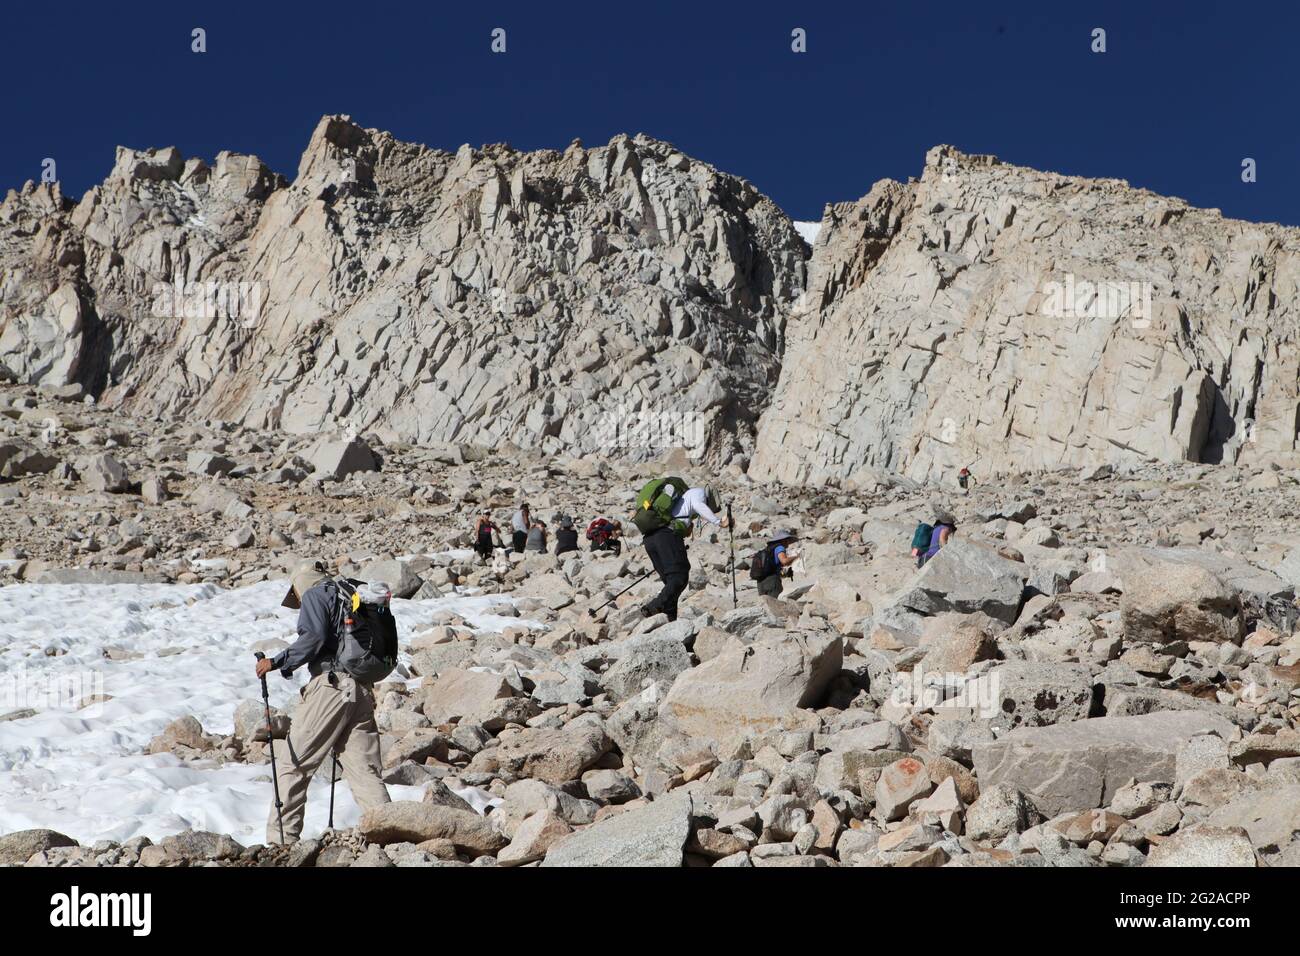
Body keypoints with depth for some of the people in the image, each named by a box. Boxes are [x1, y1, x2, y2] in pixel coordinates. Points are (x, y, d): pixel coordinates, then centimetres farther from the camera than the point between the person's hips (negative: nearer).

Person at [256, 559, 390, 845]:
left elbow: (314, 637, -12)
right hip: (363, 690, 7)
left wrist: (277, 661, -8)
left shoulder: (314, 594, 6)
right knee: (366, 772, 5)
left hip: (329, 685, -7)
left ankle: (281, 840, 1)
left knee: (292, 762, 1)